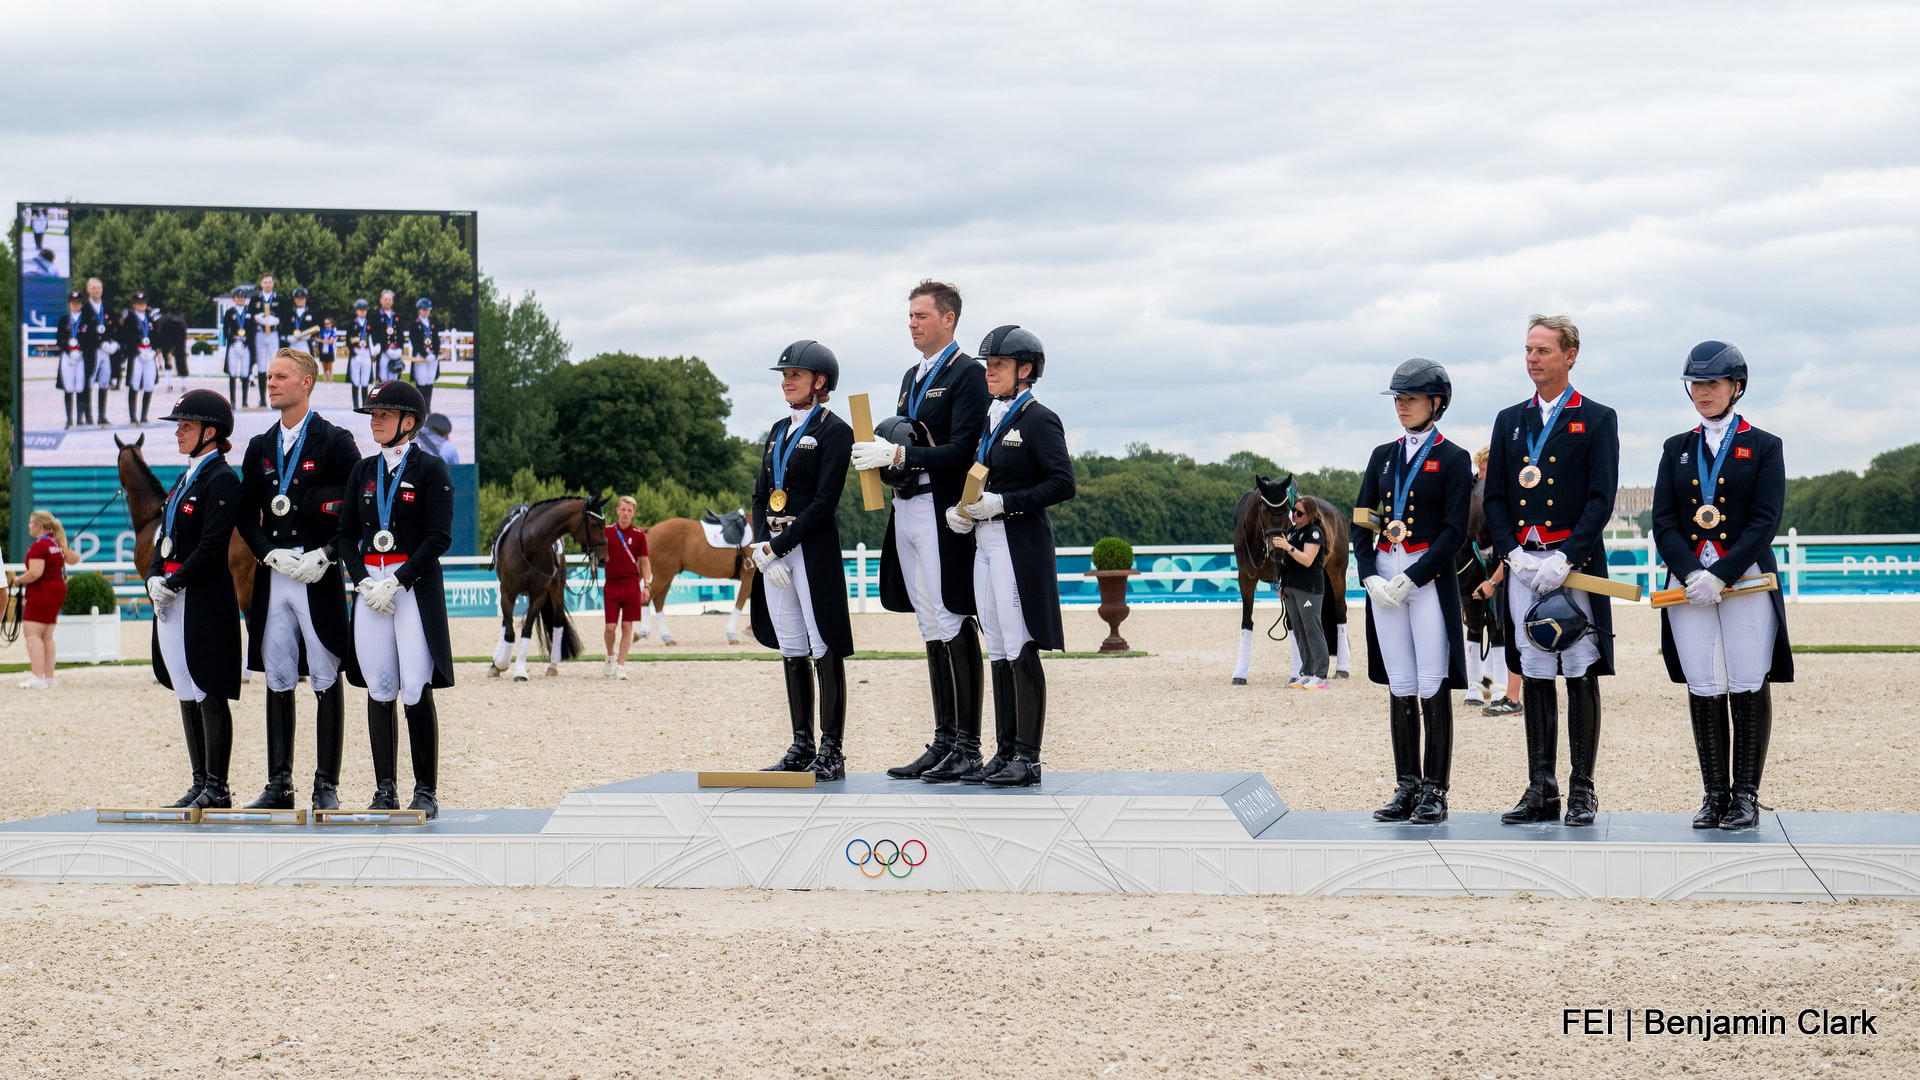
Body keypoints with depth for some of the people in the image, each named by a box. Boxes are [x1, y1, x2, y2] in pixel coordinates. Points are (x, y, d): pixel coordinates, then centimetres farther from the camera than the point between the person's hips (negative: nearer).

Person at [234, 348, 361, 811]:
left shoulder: (335, 442, -1)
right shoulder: (260, 447, 14)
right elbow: (246, 515, 14)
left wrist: (324, 556, -14)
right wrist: (270, 554, -3)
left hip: (320, 579, -5)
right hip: (273, 578, 5)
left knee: (326, 681, -1)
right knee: (277, 681, 7)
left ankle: (326, 786, 3)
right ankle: (279, 785, 13)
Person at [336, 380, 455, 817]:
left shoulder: (430, 469, -2)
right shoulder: (363, 471, 12)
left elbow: (439, 538, -8)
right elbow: (346, 534, 12)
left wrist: (397, 581, -14)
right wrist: (363, 582, -4)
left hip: (415, 587, -5)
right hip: (370, 586, 5)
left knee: (416, 690, -7)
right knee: (379, 691, 4)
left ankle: (426, 793, 0)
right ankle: (385, 792, 9)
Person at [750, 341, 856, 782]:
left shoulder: (834, 431, -6)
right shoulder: (778, 431, 17)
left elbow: (823, 502, -13)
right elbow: (760, 496, 14)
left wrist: (777, 547, -15)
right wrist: (763, 548, -2)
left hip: (813, 548, -7)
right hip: (773, 550, 7)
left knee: (825, 649, -4)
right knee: (791, 651, 9)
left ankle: (832, 753, -1)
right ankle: (801, 746, 15)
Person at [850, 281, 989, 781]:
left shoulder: (967, 373, -8)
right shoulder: (912, 377, 20)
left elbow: (962, 451, -16)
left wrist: (899, 455, -20)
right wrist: (883, 455, 1)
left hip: (944, 512, -9)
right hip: (907, 509, 9)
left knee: (954, 628, -8)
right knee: (932, 630, 10)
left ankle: (968, 745, -4)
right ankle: (944, 741, 13)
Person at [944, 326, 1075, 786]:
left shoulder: (1039, 420, -7)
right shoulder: (990, 421, 17)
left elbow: (1062, 484, -15)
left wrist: (1002, 503, -19)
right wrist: (959, 511, 2)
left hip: (1020, 543, -8)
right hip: (984, 541, 8)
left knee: (1022, 650, -8)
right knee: (999, 652, 9)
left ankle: (1027, 758, -6)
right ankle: (1004, 754, 13)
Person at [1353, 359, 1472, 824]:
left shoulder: (1454, 459, -1)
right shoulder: (1383, 456, 14)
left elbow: (1454, 531, -8)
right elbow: (1362, 524, 11)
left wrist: (1409, 579, -15)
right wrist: (1370, 578, -4)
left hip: (1429, 577, -5)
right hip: (1384, 579, 5)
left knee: (1433, 688, -5)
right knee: (1400, 688, 7)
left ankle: (1434, 793, -1)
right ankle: (1406, 787, 11)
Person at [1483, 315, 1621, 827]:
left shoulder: (1597, 420, 2)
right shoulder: (1510, 421, 15)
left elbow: (1601, 499, -5)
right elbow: (1495, 497, 13)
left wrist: (1564, 559, -14)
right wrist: (1512, 553, -3)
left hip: (1575, 563, -4)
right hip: (1522, 562, 4)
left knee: (1582, 675, -1)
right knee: (1534, 675, 5)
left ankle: (1582, 790, 3)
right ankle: (1541, 790, 9)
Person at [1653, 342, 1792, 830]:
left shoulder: (1764, 446, 4)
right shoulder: (1676, 449, 14)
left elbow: (1765, 522, -5)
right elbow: (1663, 522, 6)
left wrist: (1720, 575, -14)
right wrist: (1690, 574, -10)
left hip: (1747, 580, -3)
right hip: (1688, 583, 3)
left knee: (1749, 688, -3)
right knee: (1703, 690, 2)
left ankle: (1746, 796, 3)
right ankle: (1714, 795, 8)